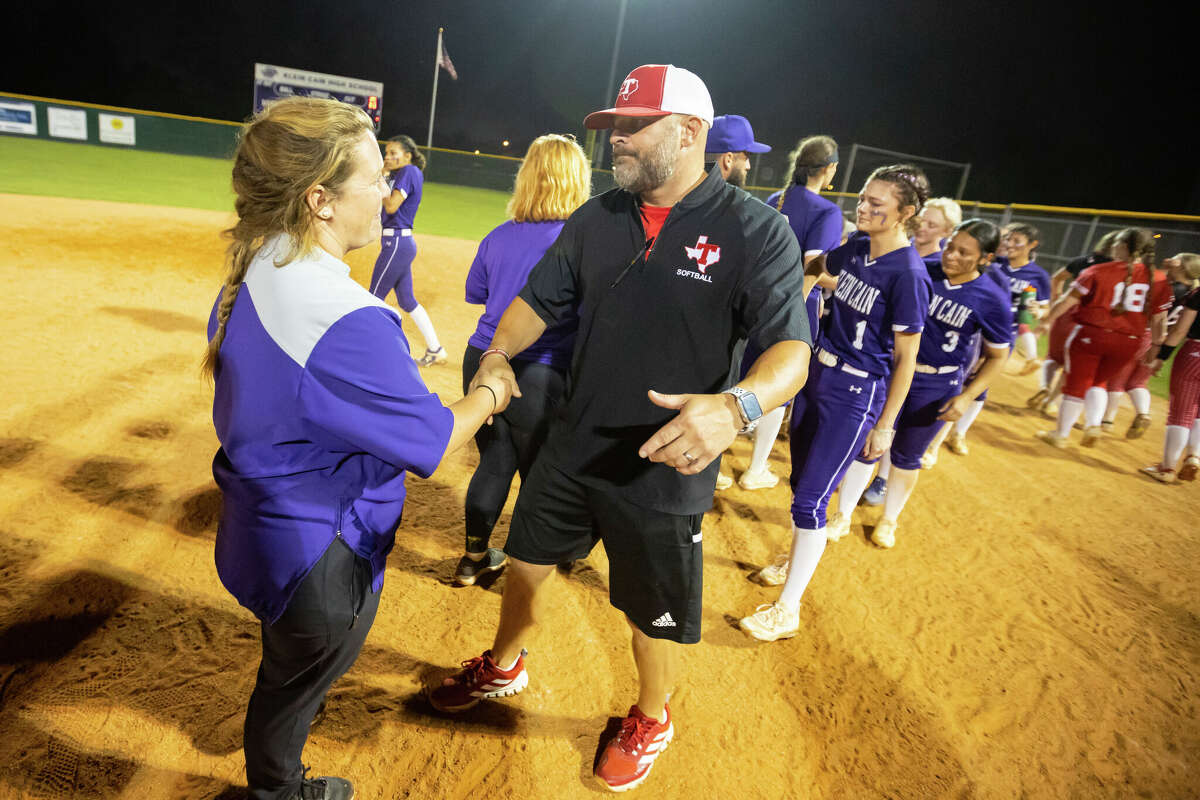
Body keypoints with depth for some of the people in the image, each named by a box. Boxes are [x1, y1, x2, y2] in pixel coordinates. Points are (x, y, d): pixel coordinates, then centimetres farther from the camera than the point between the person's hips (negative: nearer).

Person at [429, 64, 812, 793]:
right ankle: (504, 667, 53)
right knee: (527, 560, 22)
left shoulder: (756, 230, -13)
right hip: (572, 446, 5)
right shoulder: (597, 218, 4)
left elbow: (791, 349, -19)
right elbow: (541, 300, 11)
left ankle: (652, 720, 46)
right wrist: (497, 355, -8)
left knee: (656, 613, 13)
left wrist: (737, 406, -40)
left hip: (665, 467, -5)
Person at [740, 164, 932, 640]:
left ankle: (787, 610, 6)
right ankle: (796, 559, 42)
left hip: (857, 395, -7)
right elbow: (817, 267, 26)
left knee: (809, 498, -7)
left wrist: (885, 425, -12)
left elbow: (905, 359, -14)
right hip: (818, 373, 8)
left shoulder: (908, 274, -18)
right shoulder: (856, 248, 2)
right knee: (801, 481, 19)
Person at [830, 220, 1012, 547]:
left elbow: (997, 356, -3)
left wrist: (966, 397, -12)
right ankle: (843, 516, 24)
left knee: (906, 456, 14)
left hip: (937, 388, -1)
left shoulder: (992, 300, -12)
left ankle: (889, 520, 39)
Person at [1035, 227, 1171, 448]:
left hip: (1090, 334, -4)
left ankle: (1061, 434, 17)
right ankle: (1093, 425, 4)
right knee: (1098, 382, 23)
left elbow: (1068, 300, -6)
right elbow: (1159, 320, 6)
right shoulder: (1159, 279, 3)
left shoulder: (1098, 271, -8)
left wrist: (1047, 321, 6)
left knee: (1076, 384, 7)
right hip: (1128, 342, 4)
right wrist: (1156, 347, 14)